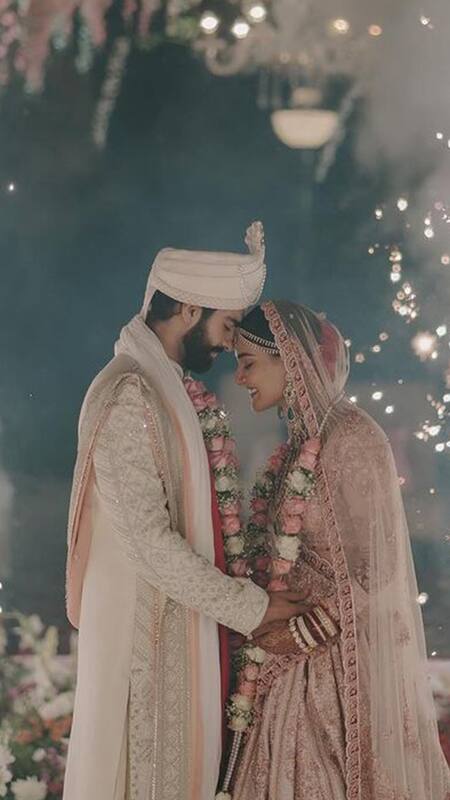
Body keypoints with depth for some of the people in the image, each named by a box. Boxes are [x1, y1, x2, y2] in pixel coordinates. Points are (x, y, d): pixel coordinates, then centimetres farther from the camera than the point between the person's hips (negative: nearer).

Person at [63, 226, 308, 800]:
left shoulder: (162, 385, 12)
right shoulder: (127, 396, -19)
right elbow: (150, 541, -23)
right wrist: (251, 608, -18)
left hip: (171, 618, 9)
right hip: (142, 624, -9)